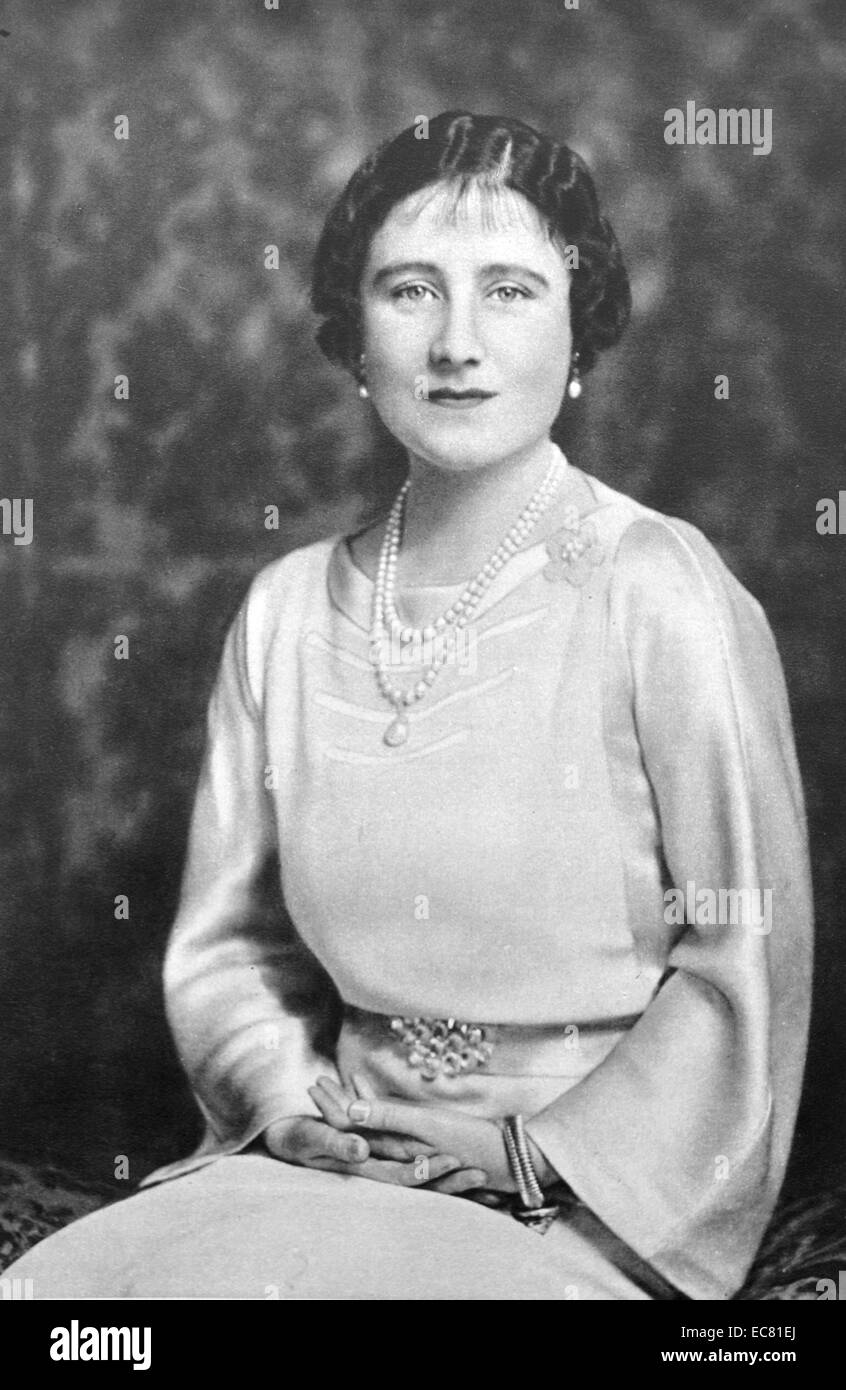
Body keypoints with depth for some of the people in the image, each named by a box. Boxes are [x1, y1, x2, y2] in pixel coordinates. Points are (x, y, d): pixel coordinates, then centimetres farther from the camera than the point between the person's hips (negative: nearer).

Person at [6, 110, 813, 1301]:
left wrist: (534, 1150, -9)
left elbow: (748, 958, -8)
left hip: (587, 1202, -4)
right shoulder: (288, 610, 3)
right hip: (335, 1162, 4)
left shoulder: (663, 596, -11)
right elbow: (227, 938, 11)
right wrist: (289, 1098, -5)